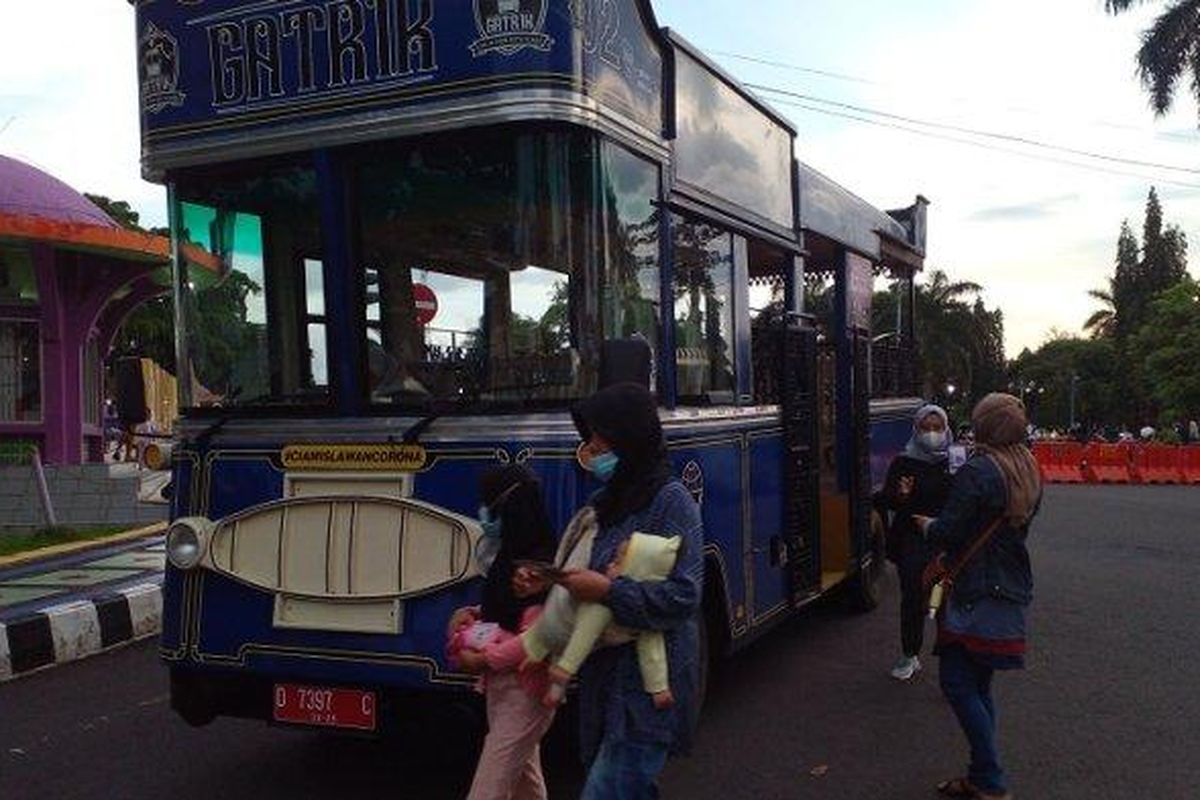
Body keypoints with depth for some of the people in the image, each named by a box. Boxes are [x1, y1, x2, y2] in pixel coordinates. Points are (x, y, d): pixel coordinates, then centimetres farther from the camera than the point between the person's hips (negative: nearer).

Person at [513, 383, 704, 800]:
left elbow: (683, 596, -19)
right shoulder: (604, 503, 11)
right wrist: (546, 582, 0)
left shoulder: (672, 501, -12)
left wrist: (607, 590, -25)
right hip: (607, 680, 8)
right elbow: (586, 570, 19)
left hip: (649, 687, -8)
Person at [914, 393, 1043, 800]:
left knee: (958, 683, -4)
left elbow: (947, 533, -18)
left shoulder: (976, 472, -17)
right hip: (1012, 591, 9)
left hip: (975, 595, -9)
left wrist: (927, 525, 4)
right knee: (979, 685, 15)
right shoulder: (1027, 470, 11)